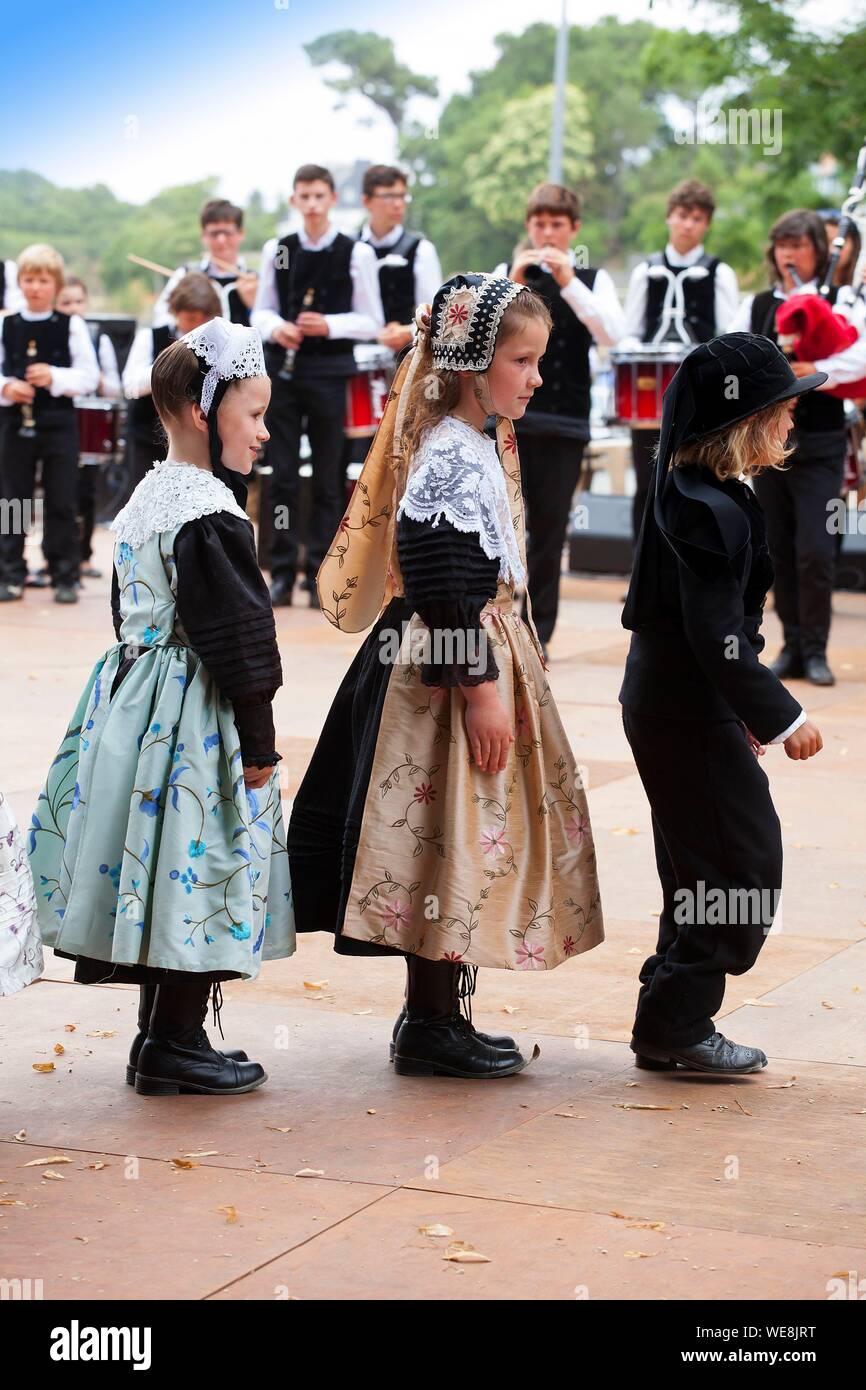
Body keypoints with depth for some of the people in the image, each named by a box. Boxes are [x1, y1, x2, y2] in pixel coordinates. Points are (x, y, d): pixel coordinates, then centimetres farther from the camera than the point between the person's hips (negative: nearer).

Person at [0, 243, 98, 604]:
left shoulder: (72, 327, -2)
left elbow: (88, 377, -4)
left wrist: (54, 378, -19)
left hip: (59, 425, -2)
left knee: (62, 503, 3)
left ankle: (65, 577, 11)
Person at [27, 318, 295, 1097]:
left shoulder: (145, 500, 11)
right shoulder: (212, 514, -17)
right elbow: (238, 633, -18)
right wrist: (260, 742, -13)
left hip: (135, 701, 9)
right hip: (197, 714, -9)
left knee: (160, 880, 13)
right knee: (197, 878, -1)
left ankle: (162, 1038, 21)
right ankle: (174, 1046, 5)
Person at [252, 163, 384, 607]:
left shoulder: (357, 253, -2)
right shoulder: (277, 250, 6)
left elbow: (371, 322, -1)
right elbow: (261, 311, 12)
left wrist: (329, 326, -17)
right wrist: (275, 328, -10)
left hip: (330, 371, -2)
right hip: (283, 368, 2)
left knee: (328, 479, 3)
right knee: (282, 475, 3)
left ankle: (320, 575, 9)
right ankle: (282, 573, 8)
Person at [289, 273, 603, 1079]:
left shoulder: (477, 447, 14)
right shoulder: (451, 456, -18)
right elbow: (444, 587, -22)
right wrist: (479, 687, -22)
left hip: (477, 652, 10)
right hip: (448, 667, -10)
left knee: (463, 841, 14)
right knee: (445, 839, -3)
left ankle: (436, 1014, 22)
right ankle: (430, 1026, 5)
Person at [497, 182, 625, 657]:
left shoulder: (593, 279, 7)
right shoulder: (508, 272, 8)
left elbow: (611, 335, -11)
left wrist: (569, 283, -19)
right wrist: (514, 282, -19)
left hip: (565, 420, 0)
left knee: (549, 528, 4)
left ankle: (538, 633, 11)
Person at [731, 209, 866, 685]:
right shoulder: (755, 305, 12)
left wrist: (817, 370, -30)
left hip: (818, 444, -4)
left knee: (815, 551, -10)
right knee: (779, 551, 7)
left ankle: (815, 650, 1)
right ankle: (793, 646, 17)